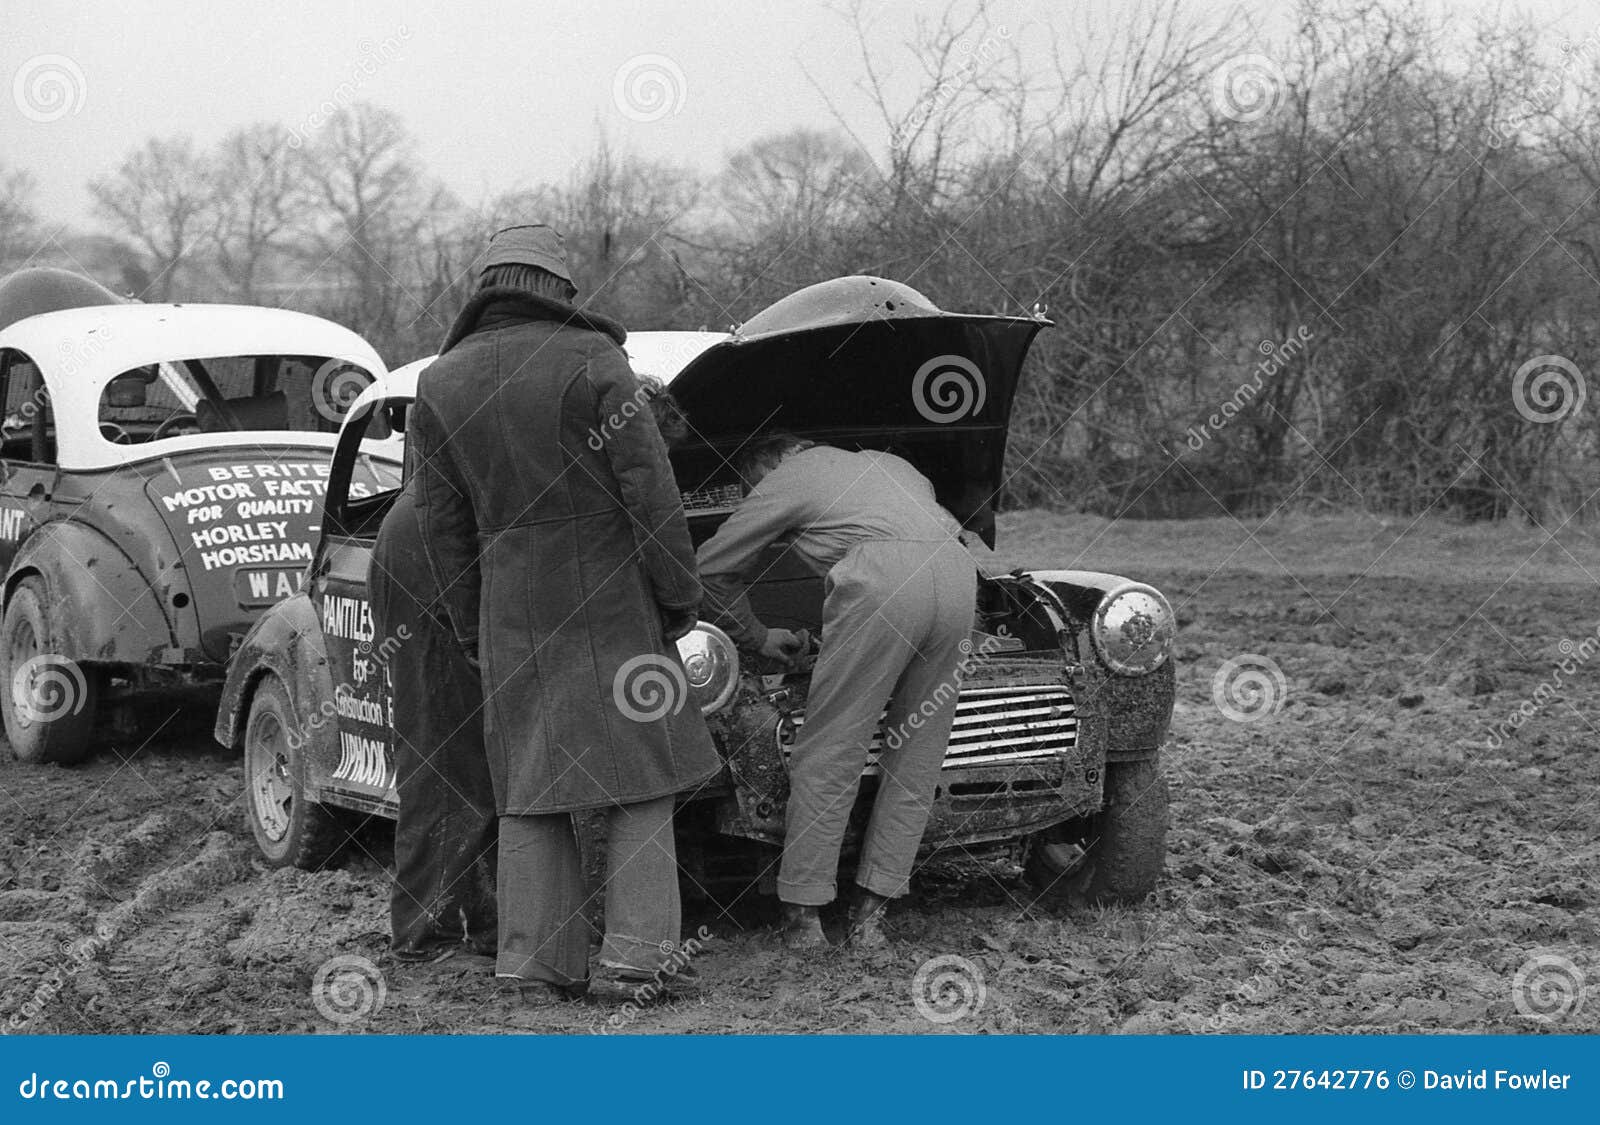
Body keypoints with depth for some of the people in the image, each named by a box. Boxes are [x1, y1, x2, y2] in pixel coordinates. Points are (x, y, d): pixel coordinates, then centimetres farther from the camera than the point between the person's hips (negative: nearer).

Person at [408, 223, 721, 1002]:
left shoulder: (439, 385, 6)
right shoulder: (591, 361, -8)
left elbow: (442, 526, 8)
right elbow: (649, 491, -10)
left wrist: (473, 631, 15)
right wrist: (679, 597, -2)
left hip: (510, 611, 4)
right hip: (611, 602, -4)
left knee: (528, 789, 9)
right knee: (637, 771, 3)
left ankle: (536, 965, 9)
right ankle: (635, 953, -2)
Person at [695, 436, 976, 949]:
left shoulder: (790, 478, 21)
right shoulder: (888, 464, 36)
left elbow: (714, 566, 25)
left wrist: (755, 636, 38)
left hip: (882, 579, -6)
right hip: (959, 572, 6)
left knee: (828, 758, 3)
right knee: (916, 760, 12)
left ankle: (803, 914, 5)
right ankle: (870, 912, 14)